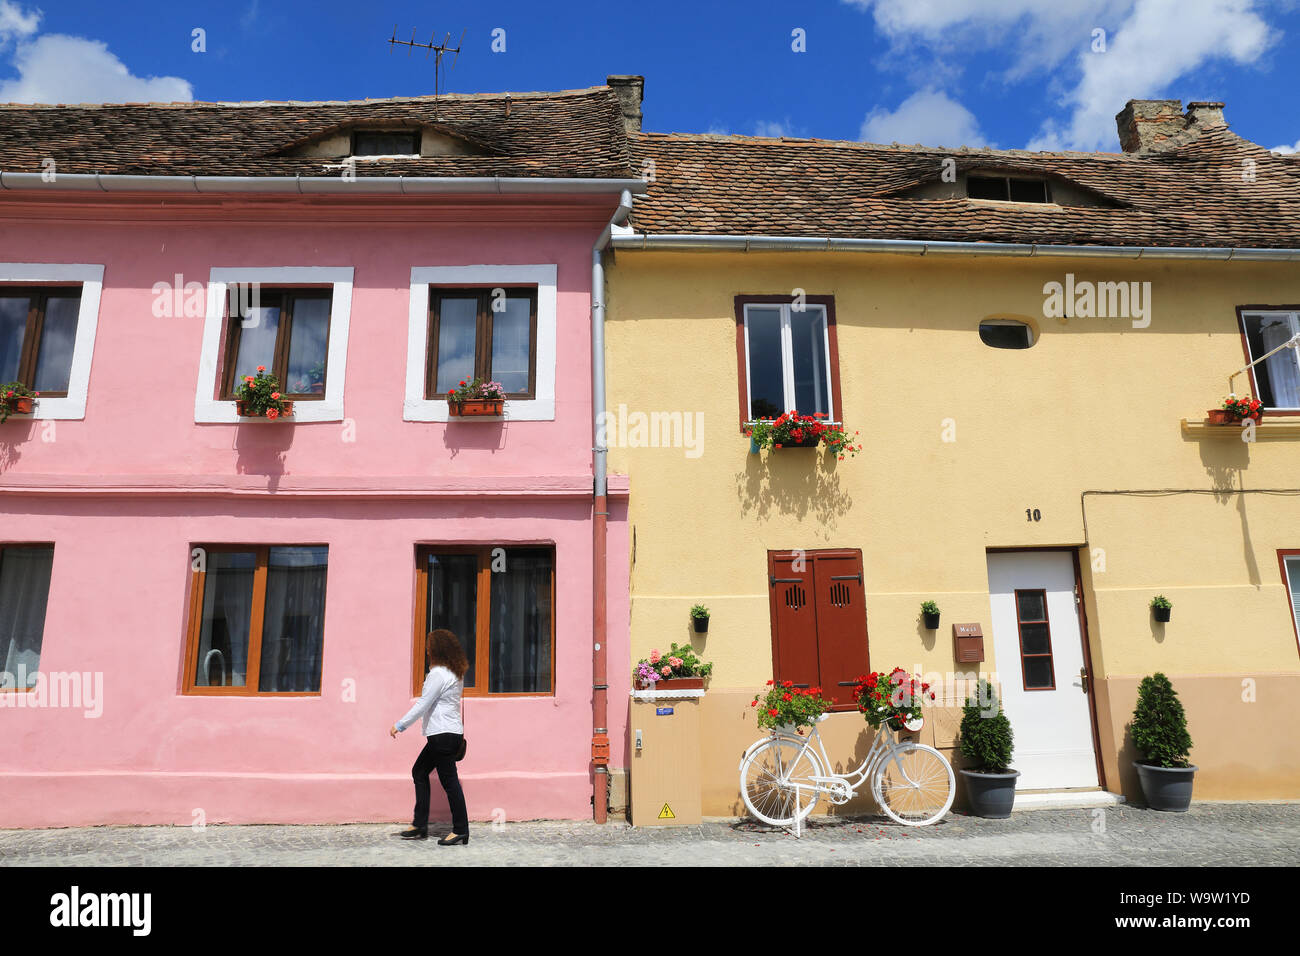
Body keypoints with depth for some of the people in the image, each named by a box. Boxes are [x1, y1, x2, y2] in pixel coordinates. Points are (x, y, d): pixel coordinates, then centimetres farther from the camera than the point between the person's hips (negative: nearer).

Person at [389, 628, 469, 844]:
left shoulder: (438, 674, -16)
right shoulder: (455, 673, 13)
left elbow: (423, 704, -16)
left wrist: (400, 725, -10)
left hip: (444, 734, -10)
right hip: (450, 732, 10)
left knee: (449, 780, -4)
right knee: (419, 771, 16)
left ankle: (461, 831, 2)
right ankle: (420, 825, 20)